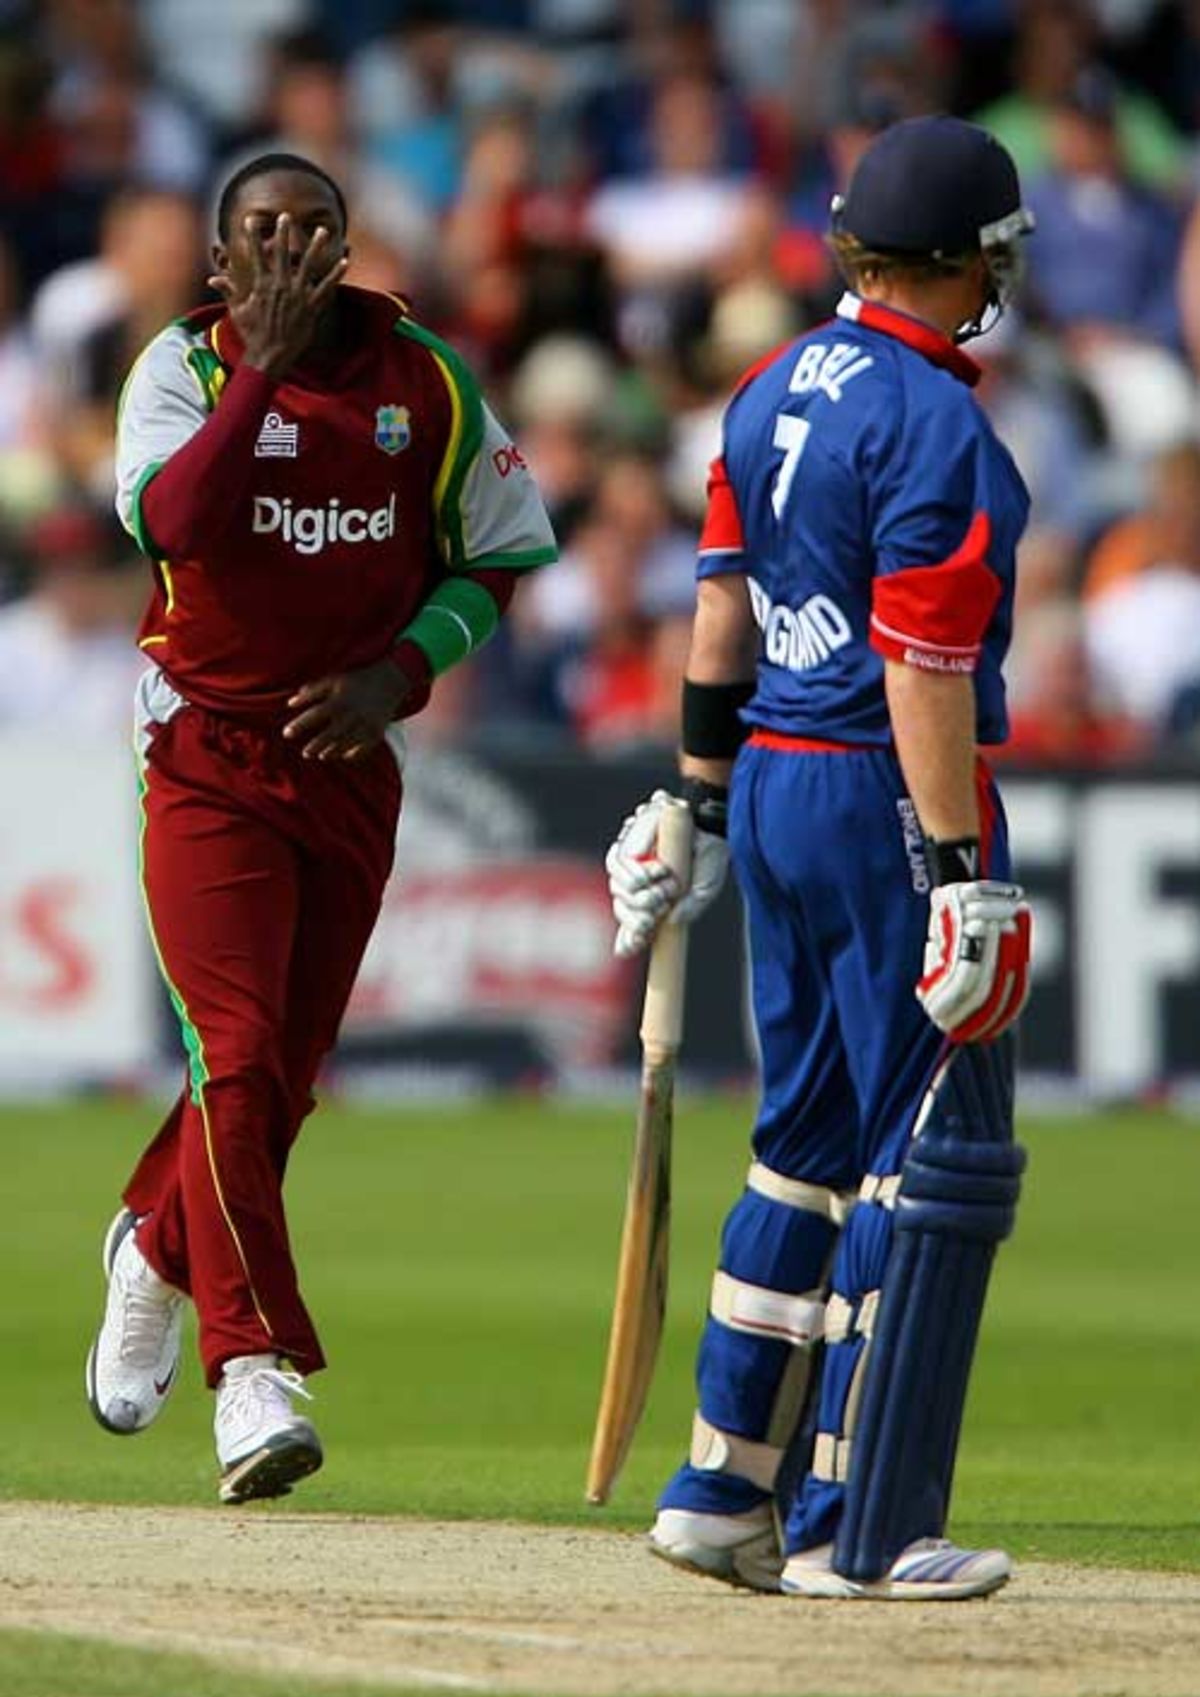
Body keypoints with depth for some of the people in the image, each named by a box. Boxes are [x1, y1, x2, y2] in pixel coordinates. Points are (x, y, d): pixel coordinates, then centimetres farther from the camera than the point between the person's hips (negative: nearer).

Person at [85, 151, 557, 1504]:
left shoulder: (427, 380, 3)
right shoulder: (184, 369, -5)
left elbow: (501, 555, 9)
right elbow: (170, 521, -24)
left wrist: (399, 671, -6)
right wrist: (265, 365, -23)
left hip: (351, 760, 4)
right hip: (207, 761, -4)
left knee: (285, 1070, 10)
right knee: (238, 1053, -15)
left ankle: (158, 1246, 39)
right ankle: (252, 1369, -18)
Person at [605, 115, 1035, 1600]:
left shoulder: (772, 395, 9)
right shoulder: (934, 425, -16)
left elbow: (723, 604, 15)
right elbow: (923, 666, -20)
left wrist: (699, 801, 22)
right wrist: (959, 873, -20)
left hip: (772, 787, 9)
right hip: (888, 805, -9)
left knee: (812, 1137, 17)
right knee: (939, 1158, -3)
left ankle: (724, 1493, 18)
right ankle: (854, 1533, -3)